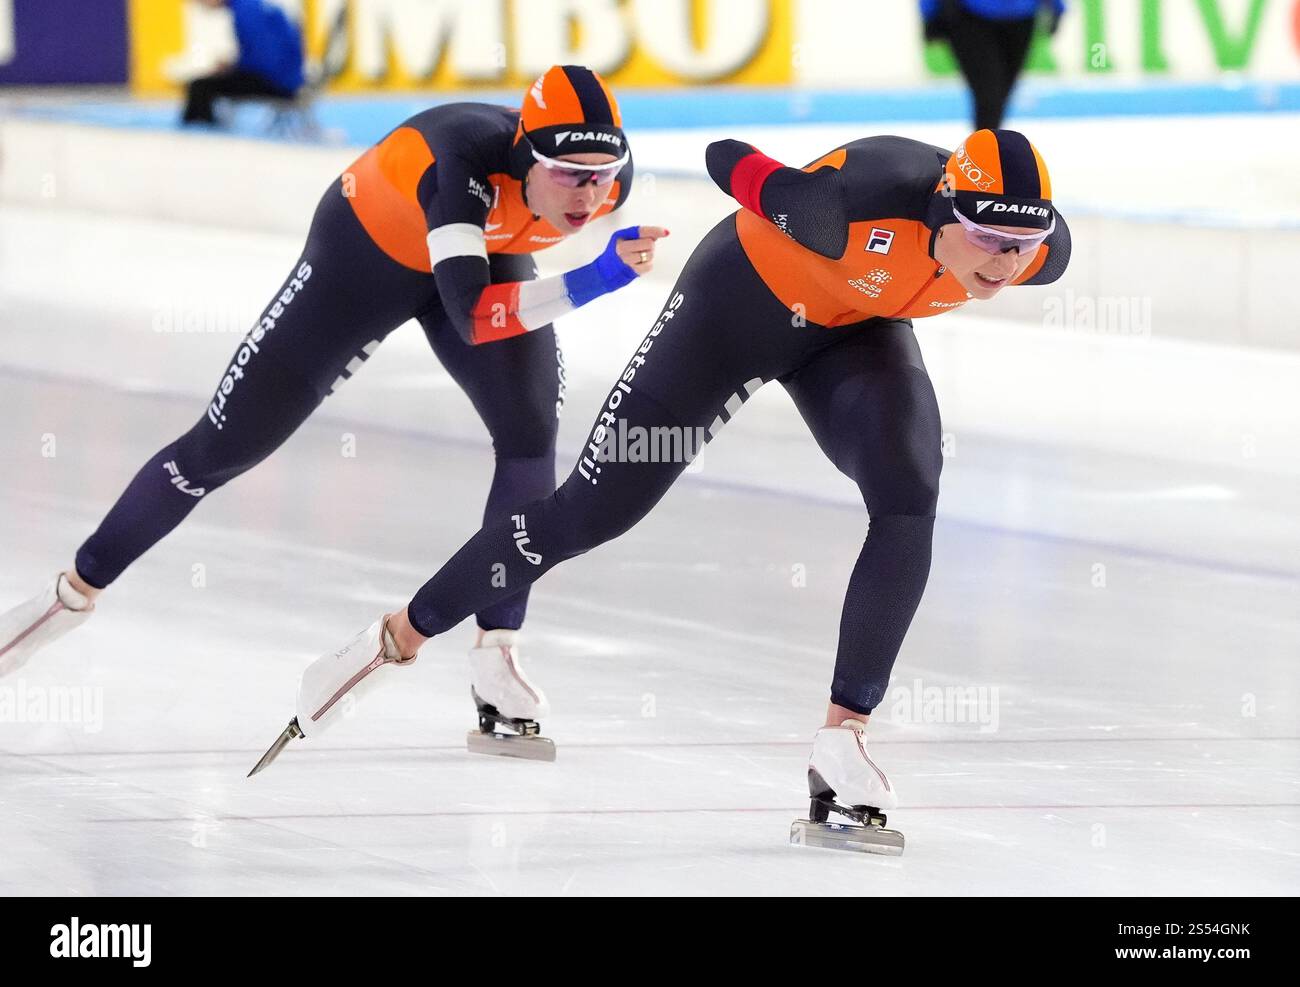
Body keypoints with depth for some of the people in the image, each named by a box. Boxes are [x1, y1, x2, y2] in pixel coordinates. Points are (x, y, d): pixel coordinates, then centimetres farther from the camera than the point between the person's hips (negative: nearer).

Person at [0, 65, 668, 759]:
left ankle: (495, 656, -6)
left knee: (532, 435, -18)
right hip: (368, 251, -5)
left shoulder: (612, 177, -26)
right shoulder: (468, 160, -44)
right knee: (222, 446, 1)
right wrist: (594, 280, -63)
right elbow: (470, 316, -55)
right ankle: (76, 590, 21)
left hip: (485, 253, 5)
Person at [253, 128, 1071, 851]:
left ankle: (844, 737, -12)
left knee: (910, 502, -21)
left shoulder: (1044, 252, -26)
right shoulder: (858, 208, -41)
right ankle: (397, 640, 16)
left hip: (857, 328, 4)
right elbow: (727, 158, -23)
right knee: (593, 509, -2)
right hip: (746, 297, -4)